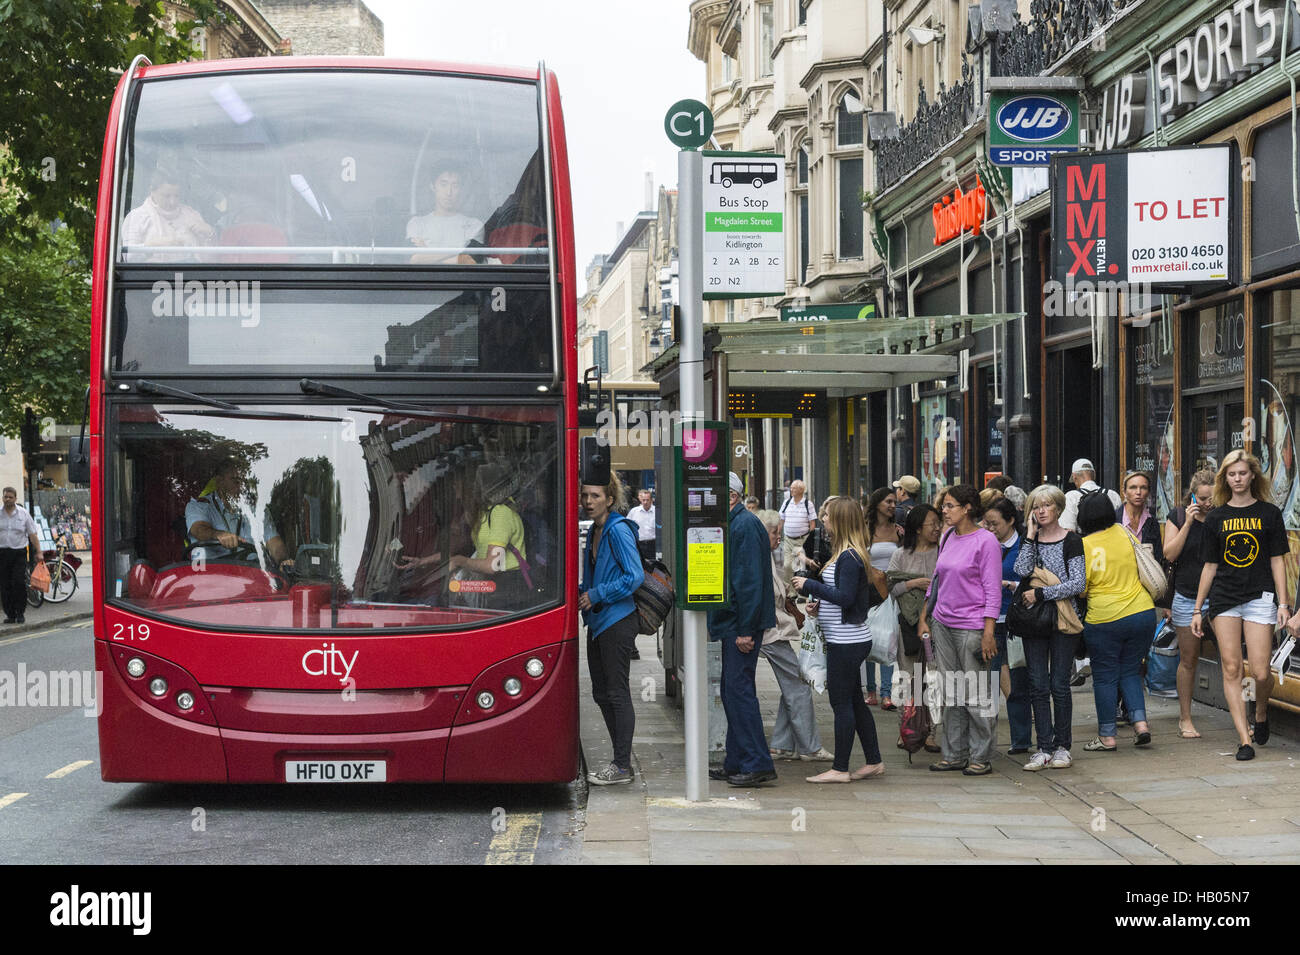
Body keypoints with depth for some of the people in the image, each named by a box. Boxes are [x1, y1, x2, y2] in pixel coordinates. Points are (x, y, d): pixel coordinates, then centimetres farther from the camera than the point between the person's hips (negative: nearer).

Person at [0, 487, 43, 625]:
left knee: (19, 582, -11)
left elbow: (33, 534, 6)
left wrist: (38, 552, 1)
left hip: (19, 552, -1)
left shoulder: (23, 514, 5)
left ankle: (20, 612, -1)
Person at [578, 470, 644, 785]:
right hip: (597, 622, 9)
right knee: (601, 693, 12)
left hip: (617, 622, -9)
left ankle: (622, 765, 1)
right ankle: (621, 760, 20)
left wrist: (596, 595, -16)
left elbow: (635, 576, -19)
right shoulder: (594, 532, 14)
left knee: (617, 693, -4)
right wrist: (580, 593, 6)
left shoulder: (618, 531, -13)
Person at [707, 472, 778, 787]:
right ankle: (737, 763, 18)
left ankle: (757, 764, -9)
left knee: (738, 689, -10)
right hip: (732, 623, 10)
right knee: (733, 691, 12)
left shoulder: (745, 525, -14)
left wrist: (746, 630, -22)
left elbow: (750, 580, -20)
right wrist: (715, 624, 19)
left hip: (742, 624, -10)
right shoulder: (733, 524, 18)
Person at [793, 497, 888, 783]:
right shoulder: (854, 554, 13)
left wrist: (810, 585, -15)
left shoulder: (849, 558, -17)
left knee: (841, 703, -4)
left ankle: (840, 769, 1)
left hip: (846, 641, -10)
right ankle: (874, 762, 21)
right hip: (852, 639, 10)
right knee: (854, 701, 15)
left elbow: (845, 597, -23)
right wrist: (822, 603, 12)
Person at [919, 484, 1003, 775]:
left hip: (971, 627, -7)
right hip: (942, 624, 7)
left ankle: (981, 758, 7)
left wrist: (988, 633, -15)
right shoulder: (947, 537, 11)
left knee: (975, 693, -2)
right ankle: (955, 754, 17)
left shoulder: (986, 541, -9)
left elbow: (993, 591, -11)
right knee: (951, 692, 10)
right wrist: (924, 618, 17)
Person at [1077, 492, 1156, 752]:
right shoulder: (1123, 533, 1)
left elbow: (1079, 588, -11)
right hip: (1142, 613, 4)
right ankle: (1140, 721, 5)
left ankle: (1107, 736, 11)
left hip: (1104, 620, -4)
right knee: (1131, 671, 18)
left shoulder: (1084, 546, -12)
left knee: (1105, 677, 6)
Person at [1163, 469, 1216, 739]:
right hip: (1187, 598, -1)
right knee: (1188, 660, 5)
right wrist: (1188, 524, -15)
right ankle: (1185, 718, 15)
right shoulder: (1178, 517, 2)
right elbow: (1170, 554, -7)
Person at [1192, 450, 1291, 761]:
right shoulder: (1217, 517, 9)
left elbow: (1277, 561, 5)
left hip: (1260, 597, -2)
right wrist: (1197, 609, 10)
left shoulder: (1269, 513, 5)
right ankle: (1244, 739, -2)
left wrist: (1283, 603, -1)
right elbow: (1210, 566, 12)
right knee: (1231, 669, -5)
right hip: (1223, 599, 2)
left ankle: (1261, 713, 25)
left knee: (1261, 671, -8)